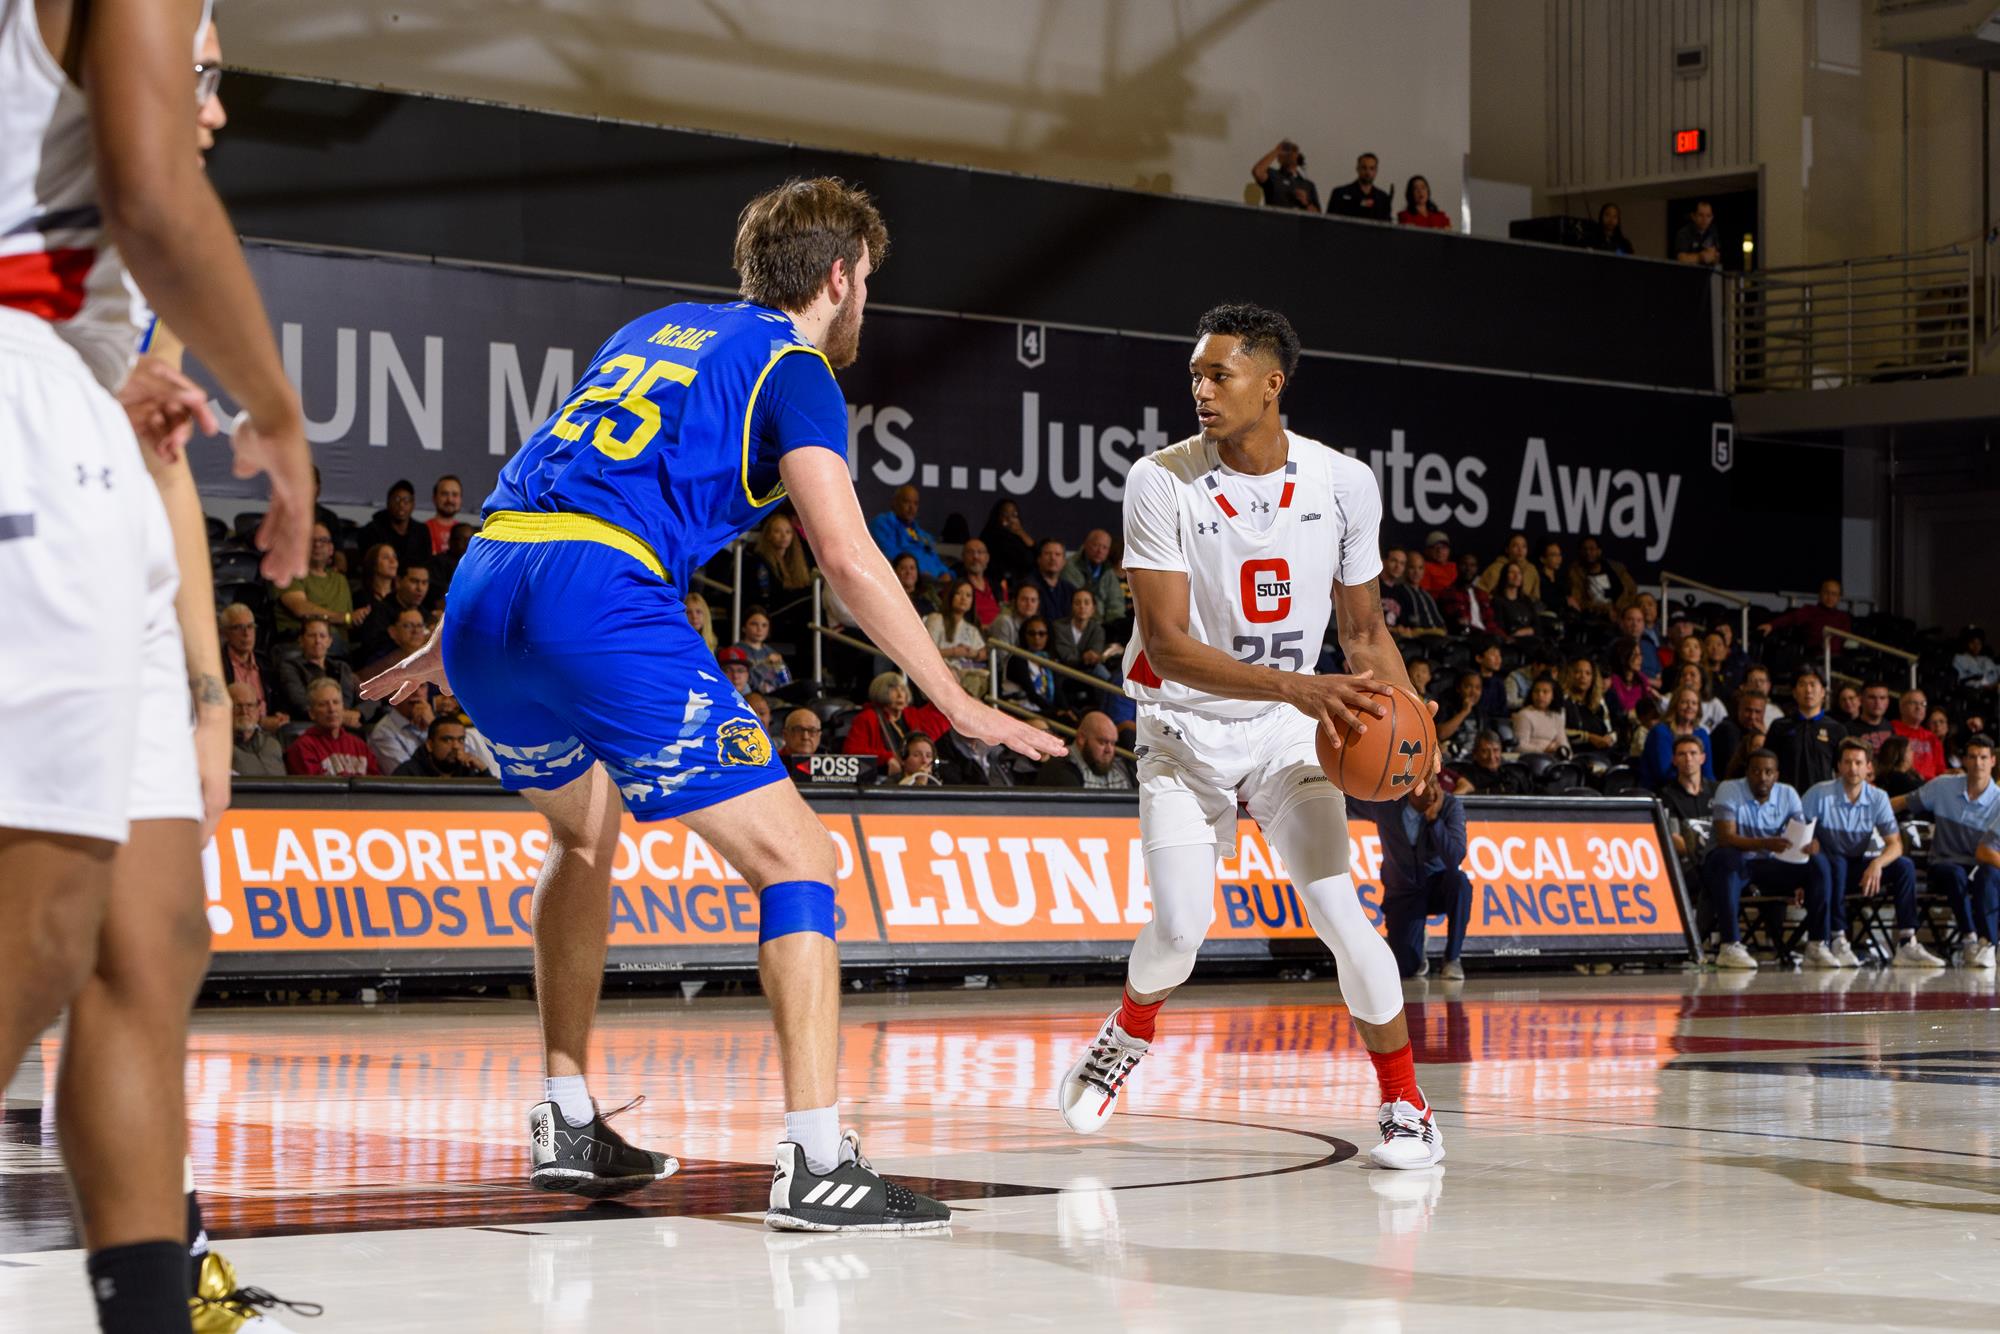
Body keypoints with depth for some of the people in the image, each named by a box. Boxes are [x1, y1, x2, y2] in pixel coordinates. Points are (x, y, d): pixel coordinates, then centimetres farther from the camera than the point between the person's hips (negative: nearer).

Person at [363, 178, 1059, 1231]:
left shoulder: (656, 331, 28)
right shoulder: (794, 371, 6)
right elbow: (847, 559, -7)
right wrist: (955, 703, -2)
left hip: (481, 599, 8)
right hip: (601, 606, -8)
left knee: (584, 832, 32)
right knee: (794, 857, -2)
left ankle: (566, 1126, 30)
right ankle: (816, 1163, -14)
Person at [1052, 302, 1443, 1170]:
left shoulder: (1344, 484, -8)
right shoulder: (1161, 482, -17)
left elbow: (1364, 628, 6)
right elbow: (1165, 643, -22)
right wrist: (1295, 685, -34)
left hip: (1288, 732, 1)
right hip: (1183, 729, -1)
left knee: (1340, 915, -14)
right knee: (1179, 928, -12)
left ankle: (1405, 1106, 3)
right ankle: (1128, 1035, 24)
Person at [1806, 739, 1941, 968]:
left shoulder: (1877, 798, 0)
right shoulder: (1819, 794, -11)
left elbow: (1895, 844, -6)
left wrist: (1877, 864, -27)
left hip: (1859, 867, 4)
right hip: (1827, 870, -4)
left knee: (1905, 866, -18)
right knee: (1836, 862, -37)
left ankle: (1907, 945, -23)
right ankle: (1838, 942, -36)